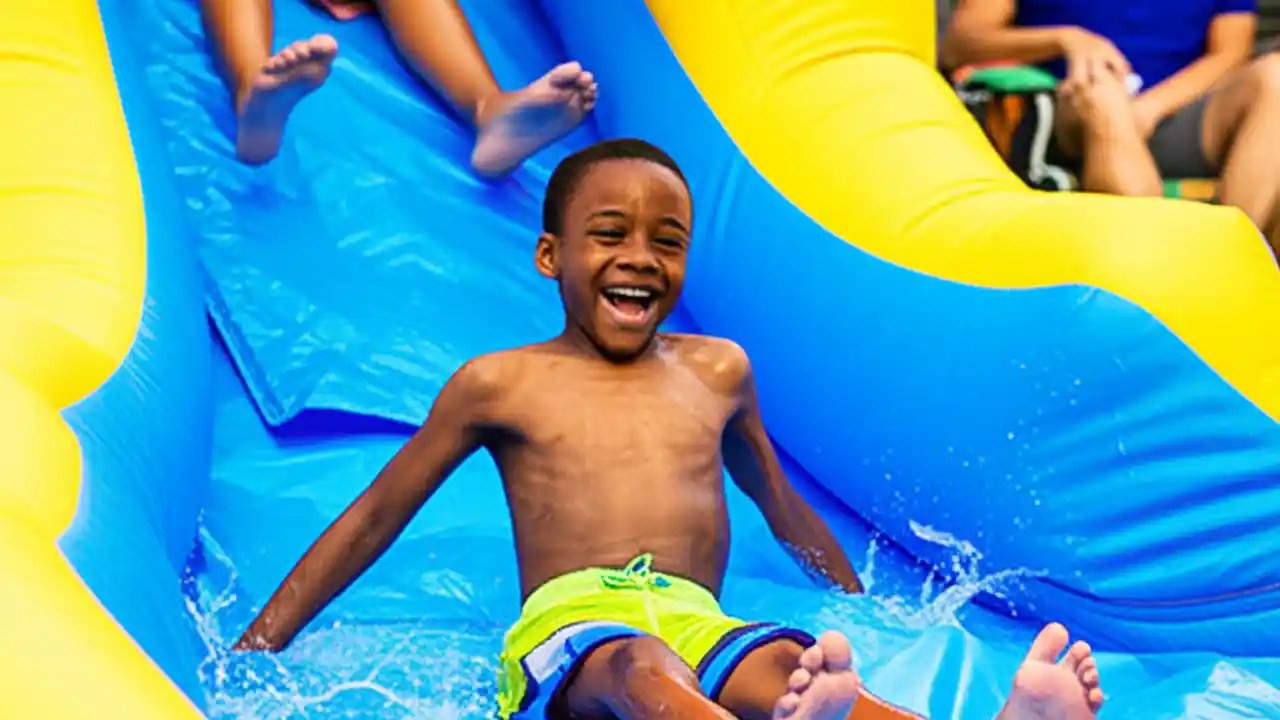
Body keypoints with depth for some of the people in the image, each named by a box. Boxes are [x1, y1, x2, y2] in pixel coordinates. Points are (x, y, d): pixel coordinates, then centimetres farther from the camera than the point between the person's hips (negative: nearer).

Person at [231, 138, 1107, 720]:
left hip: (700, 626, 3)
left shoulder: (717, 371, 22)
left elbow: (782, 506, 36)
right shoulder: (498, 385, 13)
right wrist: (259, 647, 16)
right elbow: (373, 520, 19)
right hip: (567, 629, -2)